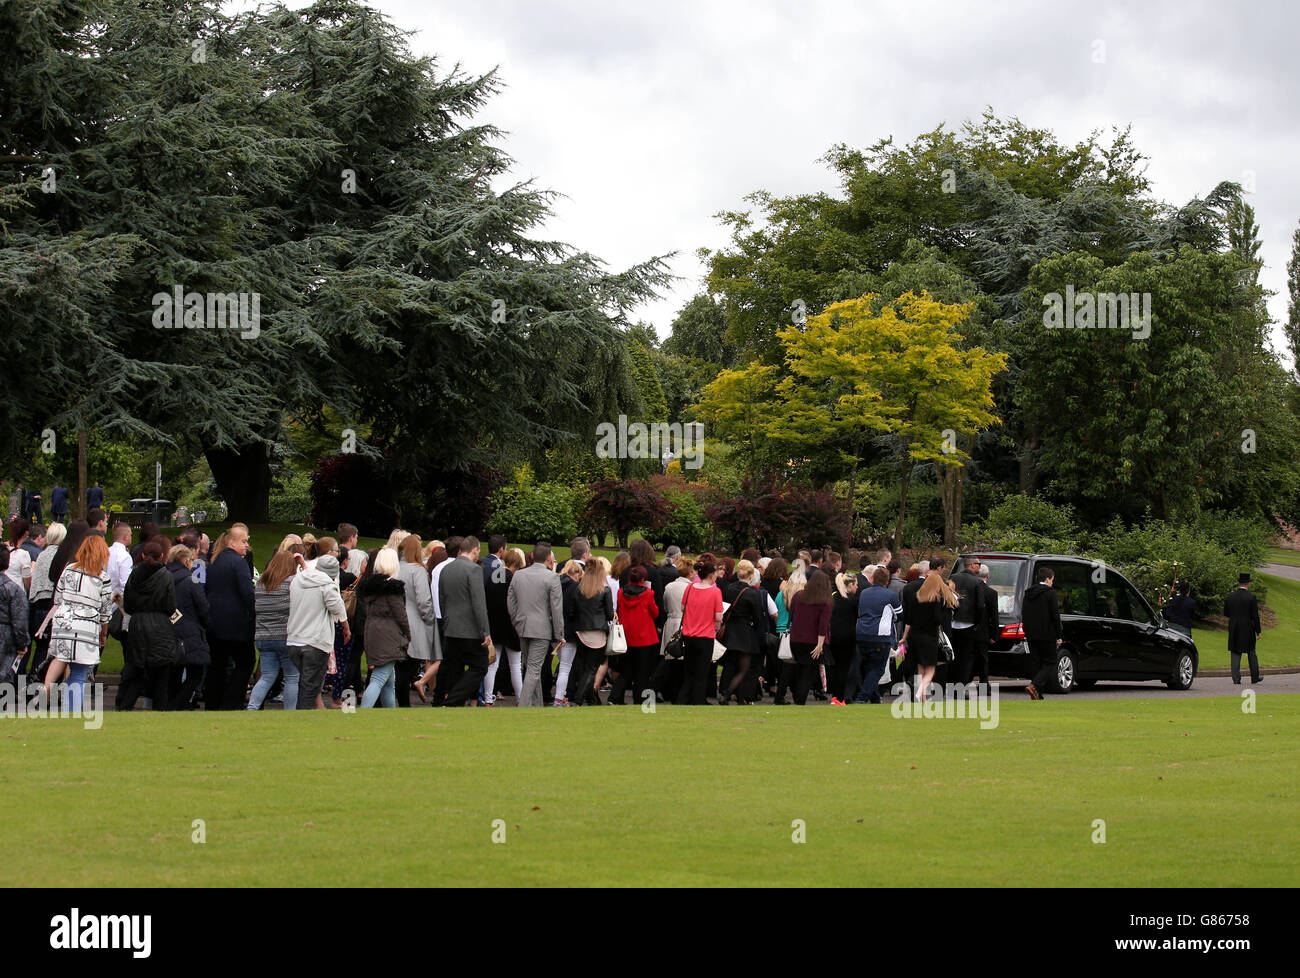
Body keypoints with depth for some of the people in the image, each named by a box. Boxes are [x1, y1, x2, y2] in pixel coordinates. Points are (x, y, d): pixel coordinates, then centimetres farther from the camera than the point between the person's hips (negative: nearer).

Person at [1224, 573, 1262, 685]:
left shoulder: (1229, 597, -1)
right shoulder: (1251, 598, -10)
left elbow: (1226, 613, 8)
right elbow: (1255, 616, -9)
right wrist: (1258, 631, -2)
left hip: (1234, 630, 2)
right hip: (1248, 630, -2)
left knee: (1235, 654, 6)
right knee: (1251, 653, 13)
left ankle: (1236, 678, 0)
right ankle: (1255, 677, 21)